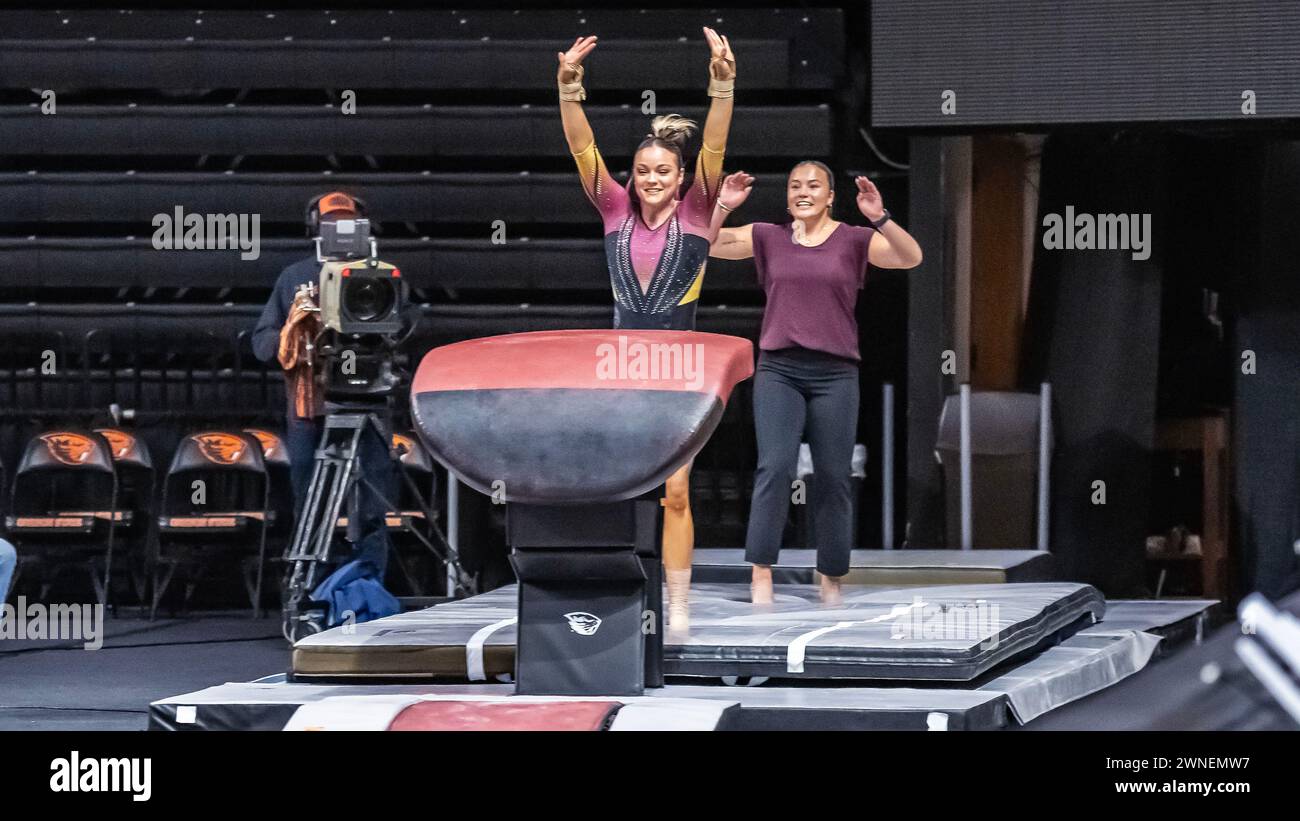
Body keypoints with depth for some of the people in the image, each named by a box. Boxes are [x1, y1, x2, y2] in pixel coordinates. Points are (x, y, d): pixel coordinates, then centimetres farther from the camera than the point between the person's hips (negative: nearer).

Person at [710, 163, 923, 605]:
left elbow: (911, 257, -11)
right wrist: (722, 205, -12)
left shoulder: (854, 240, 3)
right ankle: (761, 577, -18)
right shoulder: (768, 237, 8)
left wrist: (880, 218, -25)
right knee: (775, 467, -15)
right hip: (778, 370, 0)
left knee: (833, 477, 3)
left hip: (834, 373, 0)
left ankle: (831, 582, 14)